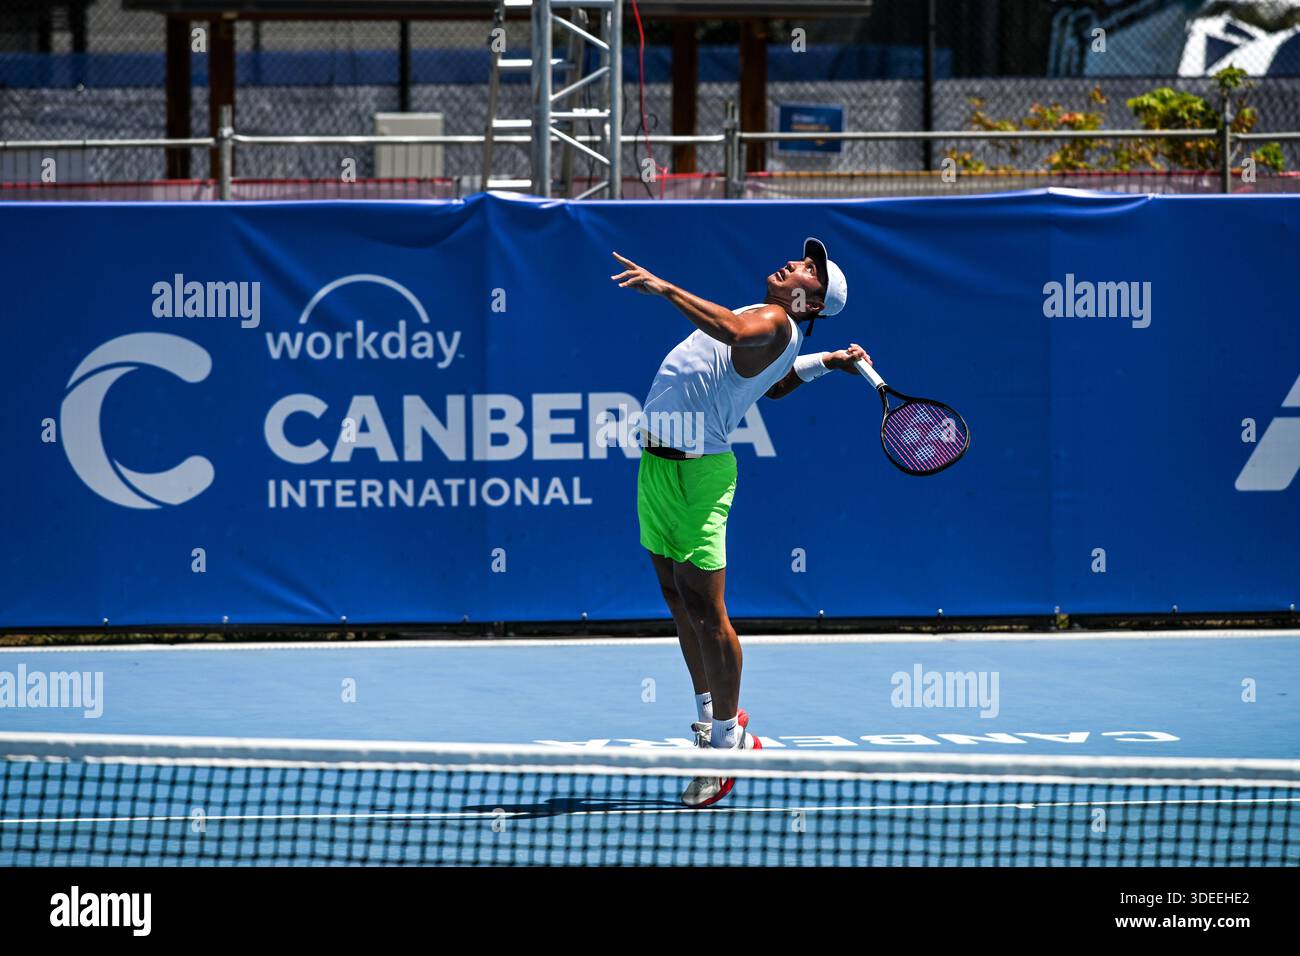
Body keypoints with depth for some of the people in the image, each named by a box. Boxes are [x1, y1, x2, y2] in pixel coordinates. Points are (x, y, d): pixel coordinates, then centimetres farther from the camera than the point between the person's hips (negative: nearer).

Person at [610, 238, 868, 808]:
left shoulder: (776, 323, -11)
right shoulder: (760, 320, 18)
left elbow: (734, 331, -36)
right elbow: (772, 385, 37)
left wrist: (665, 288, -42)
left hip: (697, 472, -10)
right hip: (657, 462, 10)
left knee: (704, 609, -7)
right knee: (678, 597, 16)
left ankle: (729, 739, 3)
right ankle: (710, 715, 30)